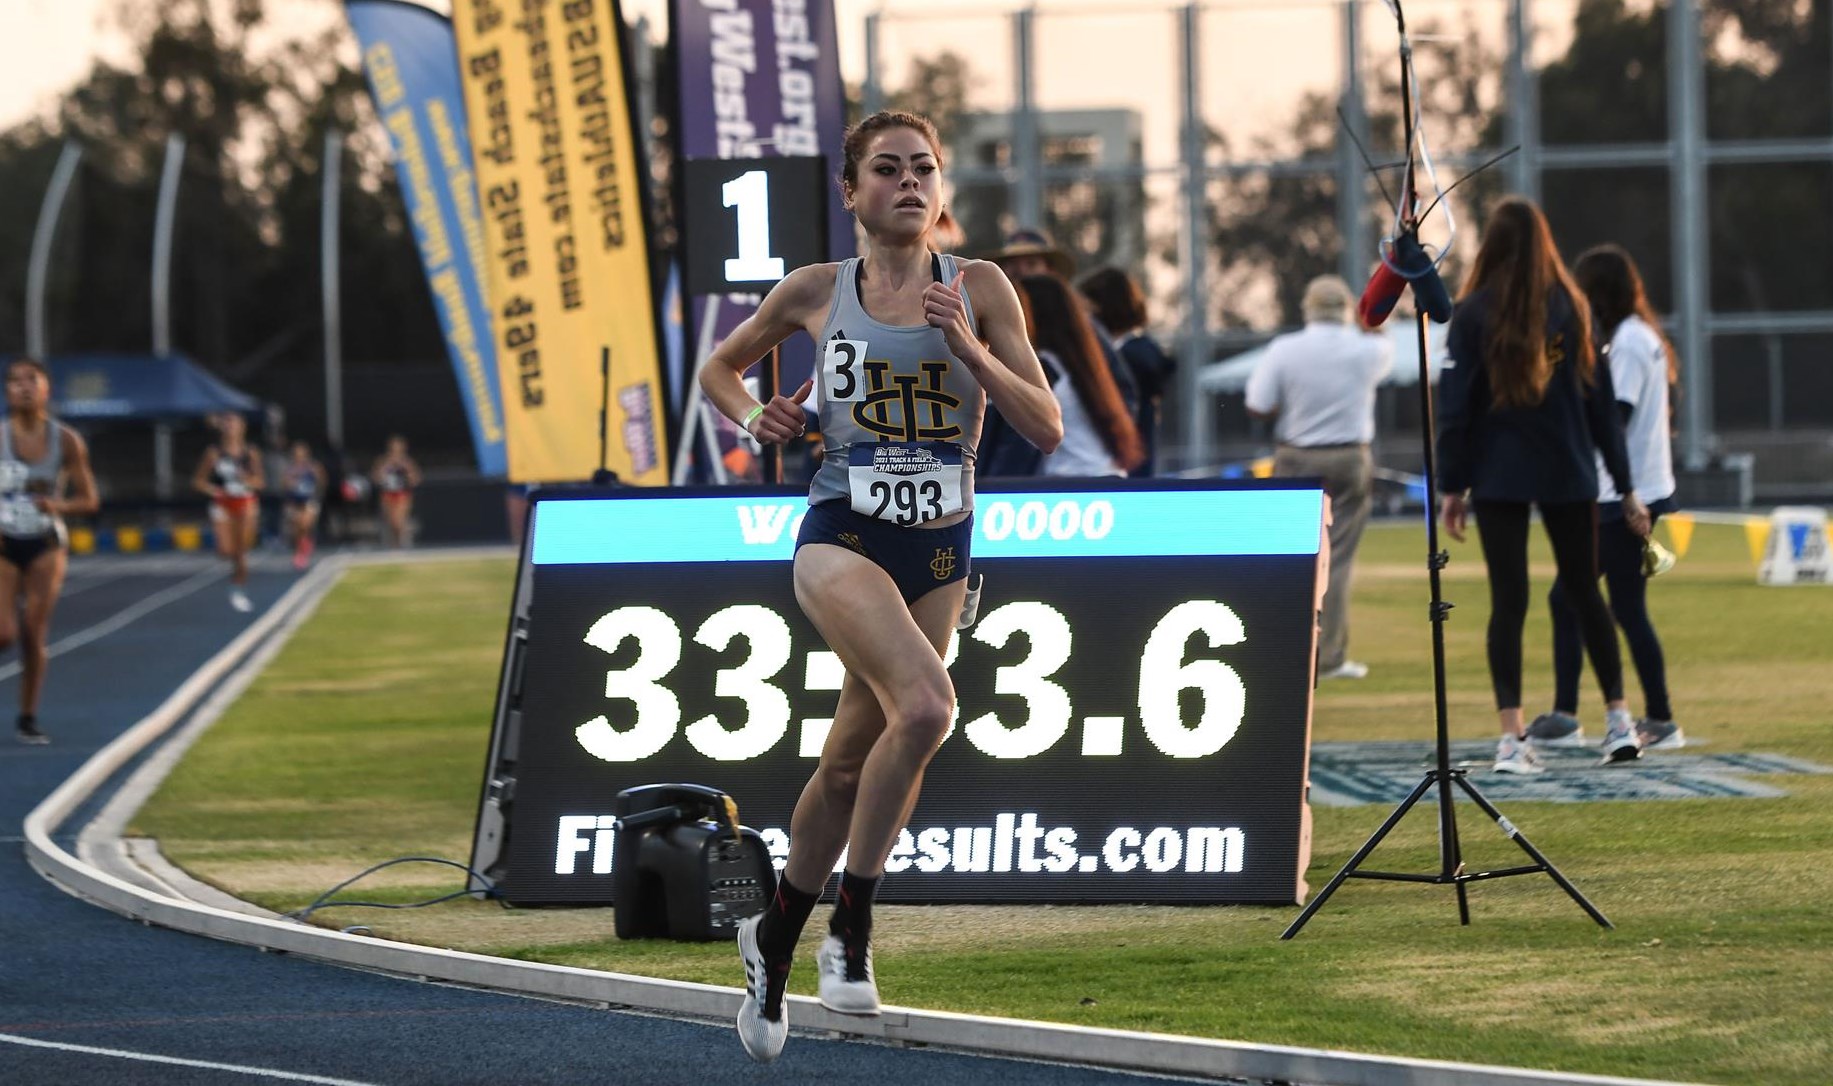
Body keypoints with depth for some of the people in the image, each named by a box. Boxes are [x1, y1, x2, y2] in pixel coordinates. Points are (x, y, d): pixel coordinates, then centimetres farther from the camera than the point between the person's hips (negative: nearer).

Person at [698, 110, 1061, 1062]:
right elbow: (721, 366, 18)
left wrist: (969, 348, -16)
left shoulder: (978, 289, 0)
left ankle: (776, 938, 33)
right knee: (926, 705, -29)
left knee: (852, 761, 10)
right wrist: (752, 418, -3)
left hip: (939, 550, 3)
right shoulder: (815, 293, 0)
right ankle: (851, 921, -15)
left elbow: (1045, 427, -3)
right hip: (841, 535, -3)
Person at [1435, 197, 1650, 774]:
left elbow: (1455, 404, -6)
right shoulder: (1572, 306, 1)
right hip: (1568, 475, 2)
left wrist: (1452, 485, 1)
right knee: (1585, 593, 15)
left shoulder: (1474, 313, -6)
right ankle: (1619, 721, 18)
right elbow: (1600, 398, 4)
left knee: (1508, 602, -2)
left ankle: (1512, 737, -10)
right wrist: (1624, 483, 9)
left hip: (1498, 477, -2)